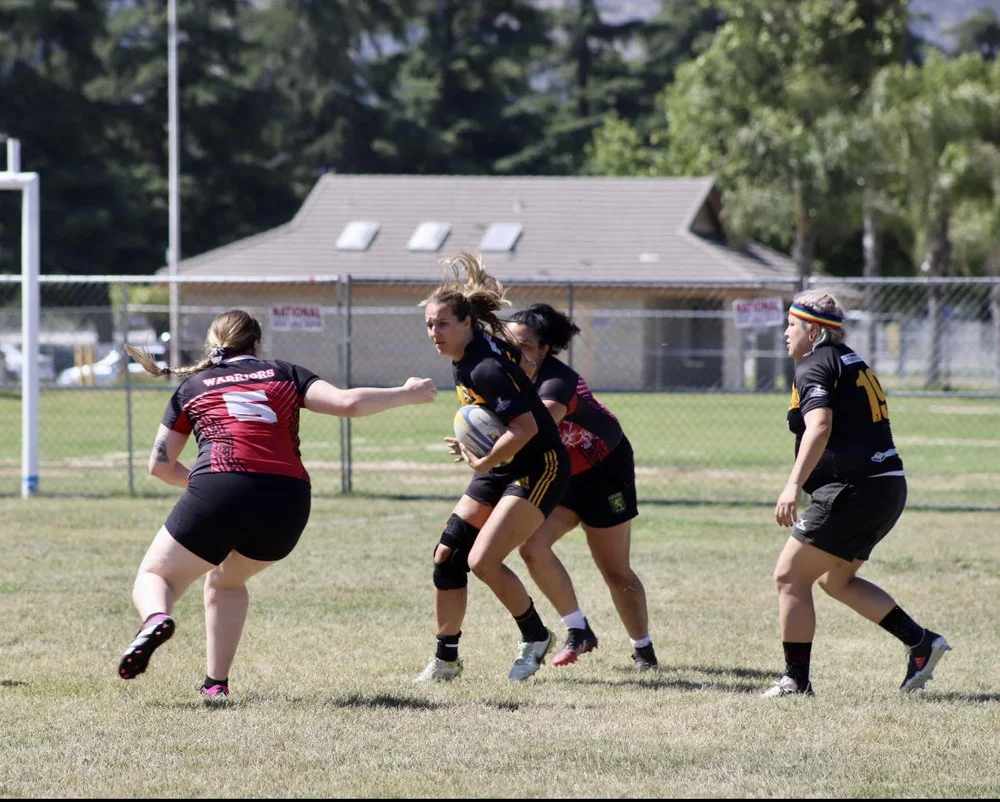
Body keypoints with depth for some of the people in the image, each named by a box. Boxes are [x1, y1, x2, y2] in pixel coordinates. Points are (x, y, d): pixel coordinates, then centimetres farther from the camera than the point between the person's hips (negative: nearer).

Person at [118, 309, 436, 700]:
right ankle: (216, 683, 17)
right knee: (226, 581, 29)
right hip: (288, 503, 2)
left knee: (154, 576, 10)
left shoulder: (192, 386, 22)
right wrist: (408, 394, 21)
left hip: (218, 492, -2)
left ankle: (156, 620, -27)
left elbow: (160, 464, 23)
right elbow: (347, 403, 7)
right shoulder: (285, 374, 21)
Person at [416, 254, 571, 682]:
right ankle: (446, 659, 11)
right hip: (502, 466, 9)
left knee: (483, 561, -17)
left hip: (539, 467, -9)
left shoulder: (487, 366, -26)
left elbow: (525, 427, -30)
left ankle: (536, 638, 6)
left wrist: (482, 463, -21)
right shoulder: (464, 359, 2)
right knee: (447, 555, 1)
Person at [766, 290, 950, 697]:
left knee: (790, 576, -2)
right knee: (836, 580, 22)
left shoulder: (814, 368, -9)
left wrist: (794, 484, -34)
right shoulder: (854, 363, 20)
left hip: (852, 491, -10)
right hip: (888, 486, 10)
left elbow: (819, 427, -26)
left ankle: (796, 680, -2)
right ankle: (920, 642, 15)